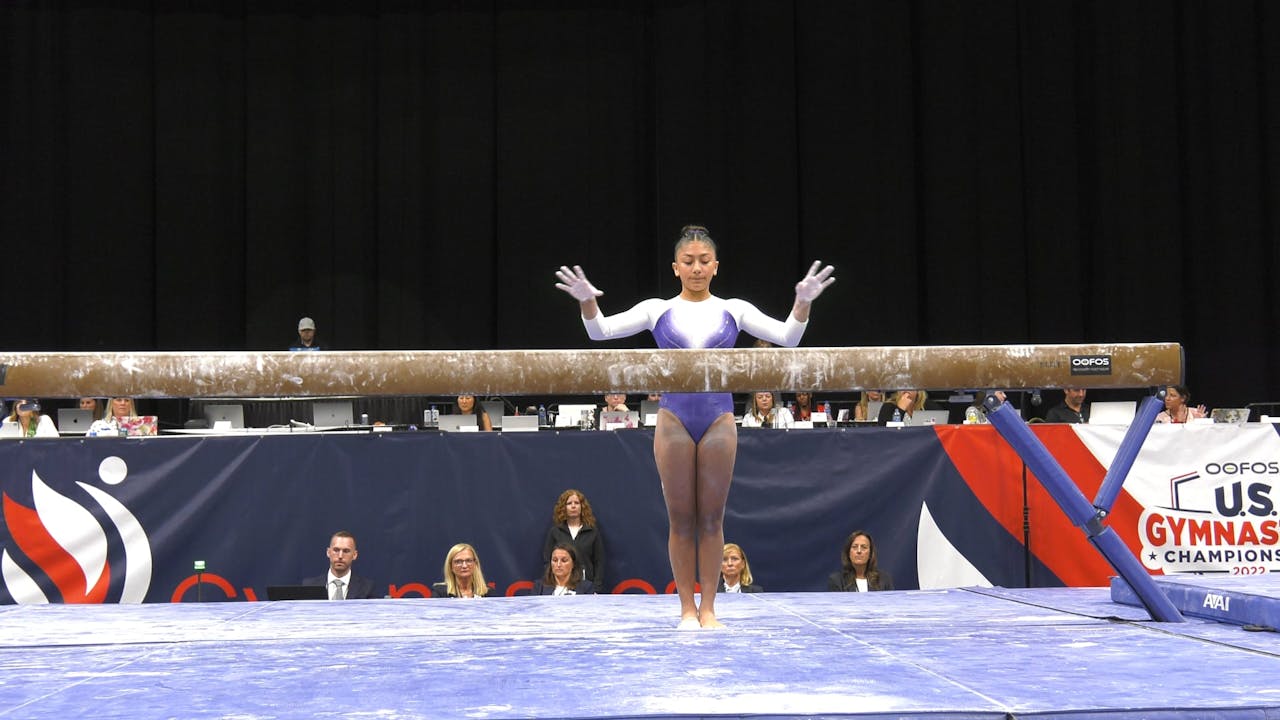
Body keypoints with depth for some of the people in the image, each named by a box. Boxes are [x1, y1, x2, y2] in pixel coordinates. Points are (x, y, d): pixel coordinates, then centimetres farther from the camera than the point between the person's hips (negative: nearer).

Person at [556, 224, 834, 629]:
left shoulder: (734, 310, 7)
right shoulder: (658, 310, 6)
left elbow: (787, 337, 0)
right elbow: (600, 331, 0)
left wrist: (803, 303, -18)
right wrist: (586, 302, -20)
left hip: (719, 418, 0)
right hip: (674, 418, 0)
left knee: (711, 518, 4)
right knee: (681, 519, 3)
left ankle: (708, 608, 12)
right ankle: (687, 608, 12)